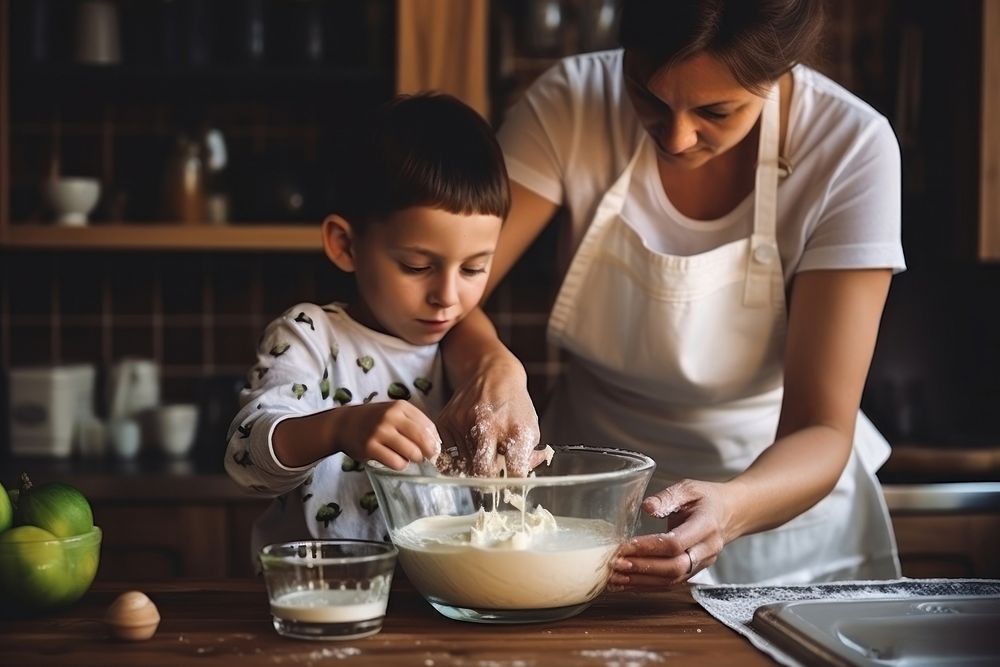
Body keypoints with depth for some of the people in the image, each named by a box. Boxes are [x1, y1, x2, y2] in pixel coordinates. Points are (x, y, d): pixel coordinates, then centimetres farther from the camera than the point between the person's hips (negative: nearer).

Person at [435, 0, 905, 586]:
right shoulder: (575, 102, -14)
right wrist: (487, 365, -37)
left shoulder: (851, 149, -18)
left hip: (775, 496, -1)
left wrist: (732, 507, -40)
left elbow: (822, 429, -20)